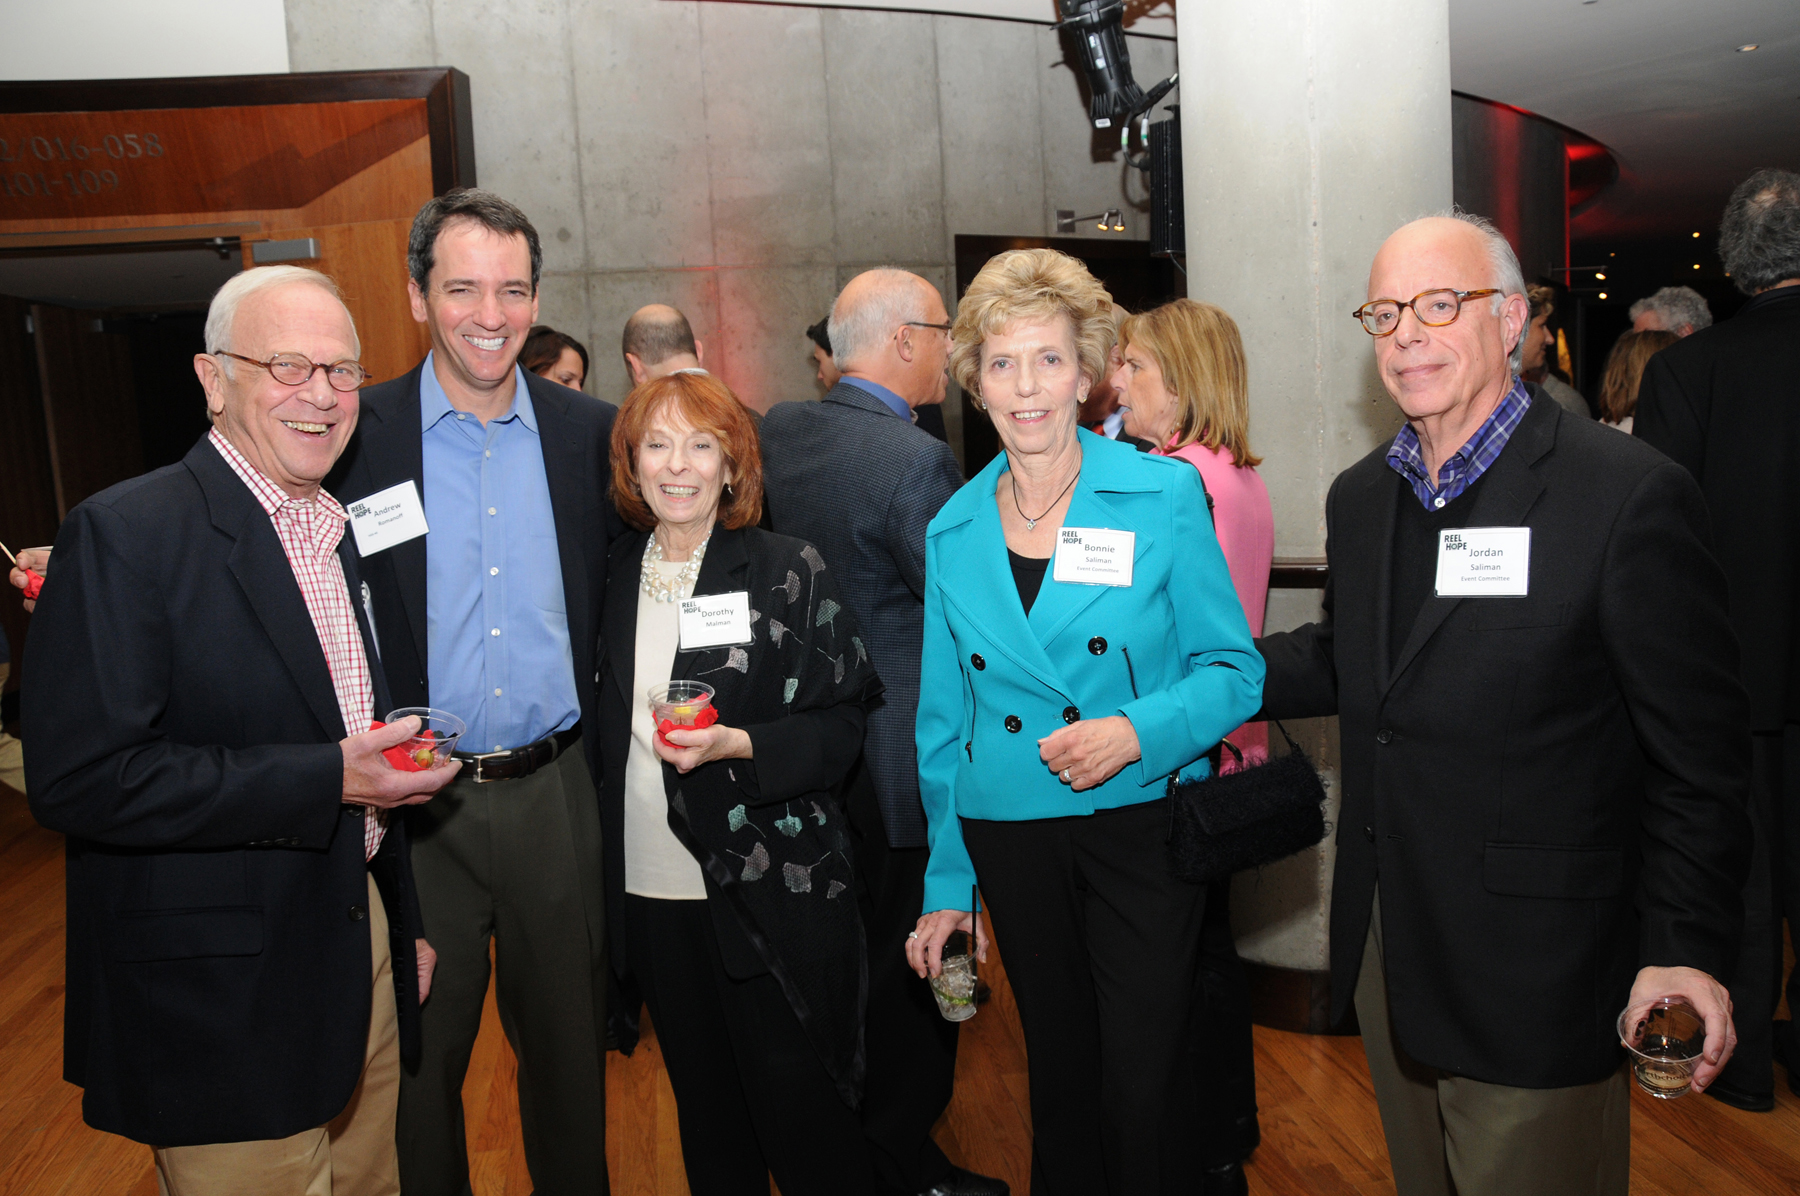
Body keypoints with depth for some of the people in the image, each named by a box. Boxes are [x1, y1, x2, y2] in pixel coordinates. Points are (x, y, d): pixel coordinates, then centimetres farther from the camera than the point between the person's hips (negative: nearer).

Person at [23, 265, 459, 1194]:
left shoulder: (343, 533, 10)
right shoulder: (124, 534, -15)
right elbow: (76, 778, -22)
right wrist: (328, 779, -24)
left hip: (363, 946, 7)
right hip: (223, 997, -7)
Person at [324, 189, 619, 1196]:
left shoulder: (590, 432, 1)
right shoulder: (356, 434, -5)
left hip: (558, 795, 2)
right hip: (416, 801, -2)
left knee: (570, 1044, 18)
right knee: (420, 1056, 16)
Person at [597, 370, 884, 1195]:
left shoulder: (788, 571, -7)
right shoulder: (614, 577, 6)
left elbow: (842, 724, -9)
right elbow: (604, 732, 13)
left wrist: (737, 746, -24)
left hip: (770, 898, -4)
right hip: (650, 892, 5)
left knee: (799, 1114, 5)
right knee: (705, 1114, 20)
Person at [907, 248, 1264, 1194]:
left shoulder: (1164, 495, -6)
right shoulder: (953, 532, 3)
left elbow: (1235, 670, -3)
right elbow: (944, 722, 9)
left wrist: (1137, 730, -22)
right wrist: (946, 883, 10)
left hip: (1142, 826, -3)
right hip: (1010, 838, 3)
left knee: (1145, 1089, 0)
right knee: (1060, 1075, 16)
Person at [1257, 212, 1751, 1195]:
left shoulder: (1629, 495, -15)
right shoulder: (1359, 497, 6)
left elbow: (1698, 752, -12)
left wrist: (1687, 950, -13)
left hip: (1535, 978, -6)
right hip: (1387, 959, 6)